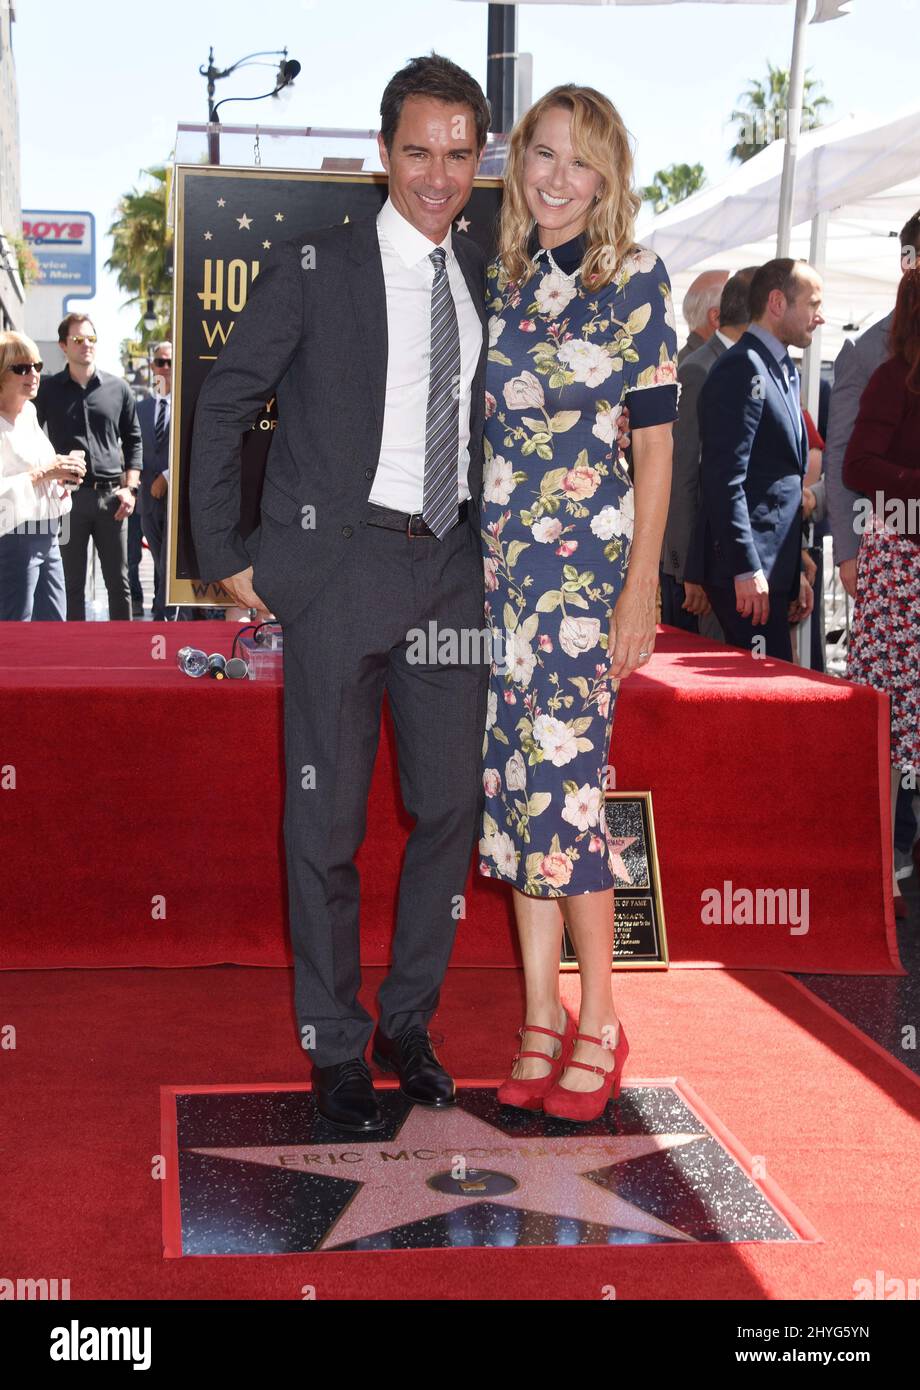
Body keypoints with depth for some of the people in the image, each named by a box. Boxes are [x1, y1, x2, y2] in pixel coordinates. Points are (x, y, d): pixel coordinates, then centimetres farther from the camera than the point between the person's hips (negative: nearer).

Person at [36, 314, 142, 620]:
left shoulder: (118, 388, 7)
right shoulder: (48, 389, 4)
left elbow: (133, 441, 12)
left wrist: (130, 488, 1)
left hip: (110, 496, 1)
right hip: (67, 496, -1)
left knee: (119, 581, 4)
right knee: (72, 583, 4)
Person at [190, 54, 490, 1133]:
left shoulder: (486, 281, 12)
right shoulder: (313, 269, -3)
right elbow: (224, 403, 1)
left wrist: (493, 542, 12)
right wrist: (227, 555, -3)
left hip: (450, 572, 5)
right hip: (340, 568, -4)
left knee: (450, 806, 9)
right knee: (327, 820, 2)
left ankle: (407, 1022, 27)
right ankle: (335, 1049, 17)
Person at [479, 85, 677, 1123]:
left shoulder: (634, 281, -1)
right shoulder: (494, 281, 11)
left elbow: (654, 442, -3)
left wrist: (642, 585, -8)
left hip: (585, 562, -5)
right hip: (491, 559, 5)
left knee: (562, 779, -8)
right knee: (514, 776, 6)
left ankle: (599, 1022, 5)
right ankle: (541, 1016, 15)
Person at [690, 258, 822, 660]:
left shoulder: (785, 371, 21)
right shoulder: (742, 367, -11)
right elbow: (726, 477, -18)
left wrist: (796, 572, 21)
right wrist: (747, 569, -21)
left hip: (773, 567, 10)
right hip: (745, 570, -10)